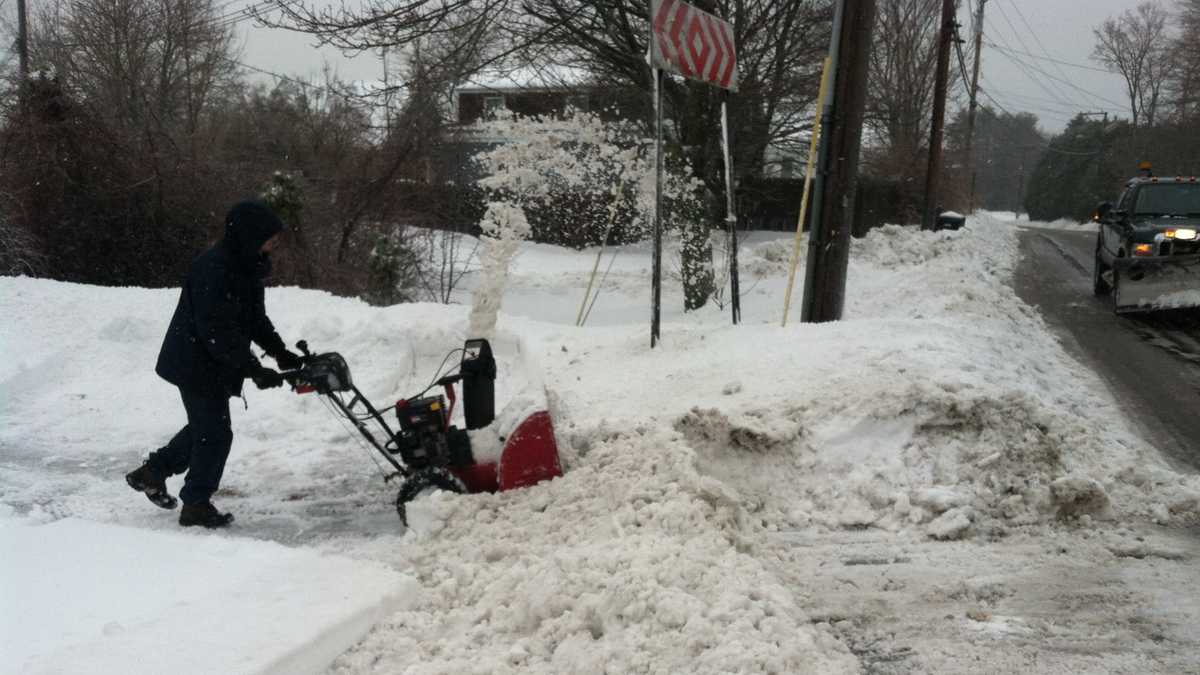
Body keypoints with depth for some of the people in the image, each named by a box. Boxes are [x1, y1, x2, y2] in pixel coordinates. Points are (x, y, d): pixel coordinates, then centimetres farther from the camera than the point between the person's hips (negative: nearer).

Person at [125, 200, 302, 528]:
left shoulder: (246, 267, 5)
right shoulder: (213, 269, -26)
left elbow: (256, 319, 12)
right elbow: (217, 331, -30)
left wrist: (281, 352, 0)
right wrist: (253, 369, -30)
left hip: (214, 364, 10)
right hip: (198, 363, -10)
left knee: (205, 426, 22)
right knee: (215, 433, -1)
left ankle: (152, 472, 37)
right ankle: (196, 505, 14)